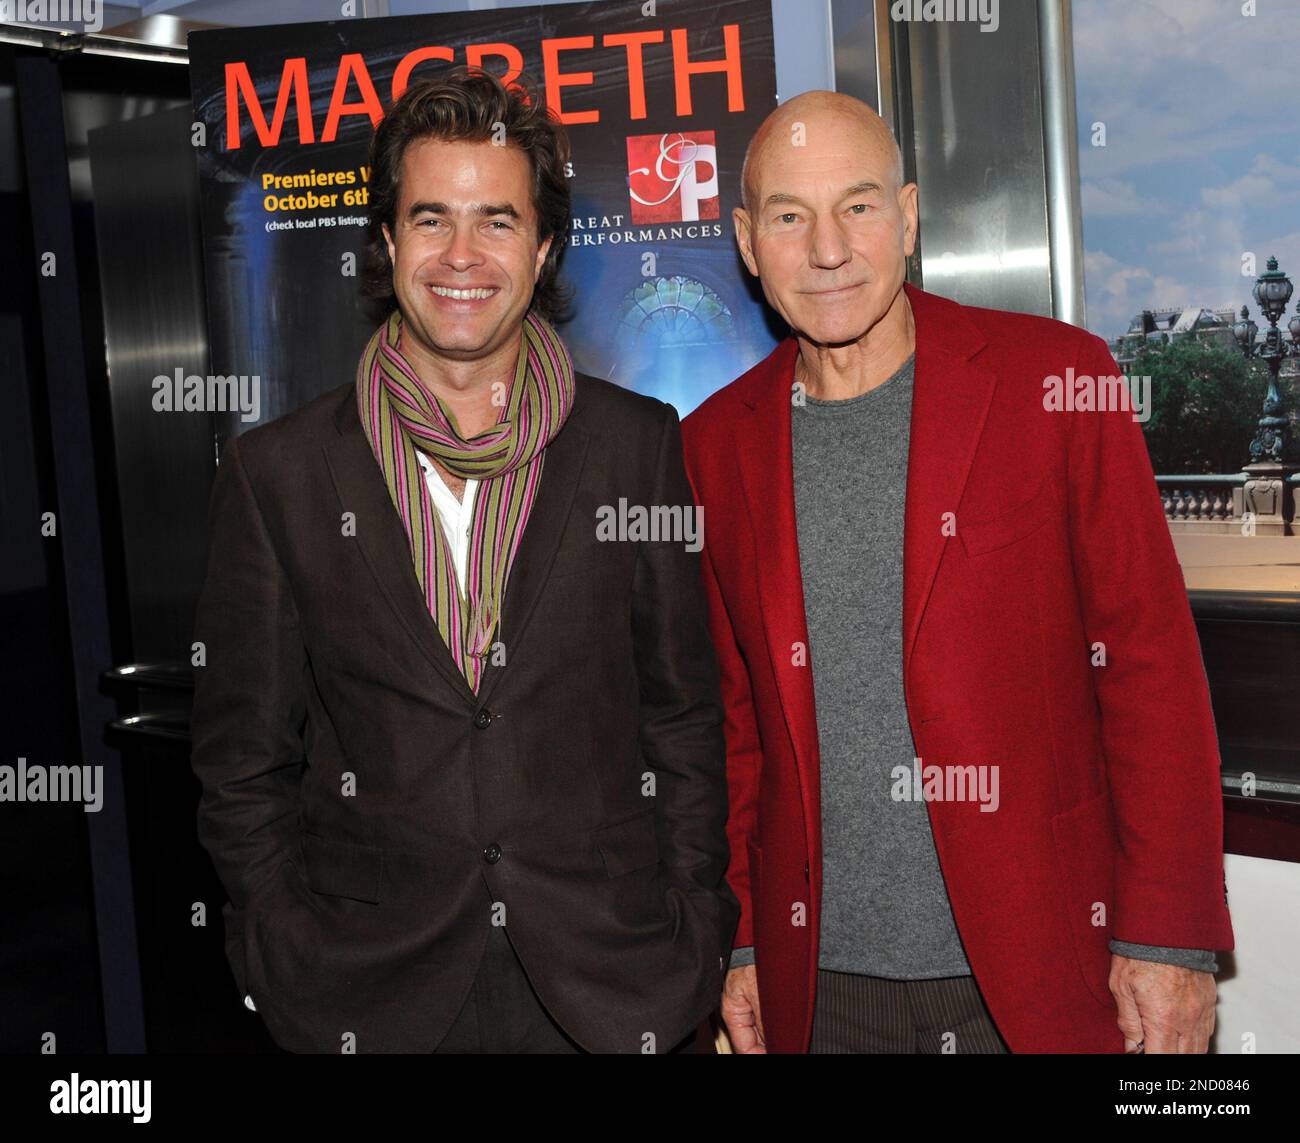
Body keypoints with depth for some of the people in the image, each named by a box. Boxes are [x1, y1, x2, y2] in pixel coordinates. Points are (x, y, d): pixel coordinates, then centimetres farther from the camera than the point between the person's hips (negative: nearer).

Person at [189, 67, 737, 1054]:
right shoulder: (277, 473, -2)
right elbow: (243, 760, 3)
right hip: (371, 996, 0)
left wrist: (695, 945, 0)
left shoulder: (638, 445, -1)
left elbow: (687, 717, 3)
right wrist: (297, 970, -1)